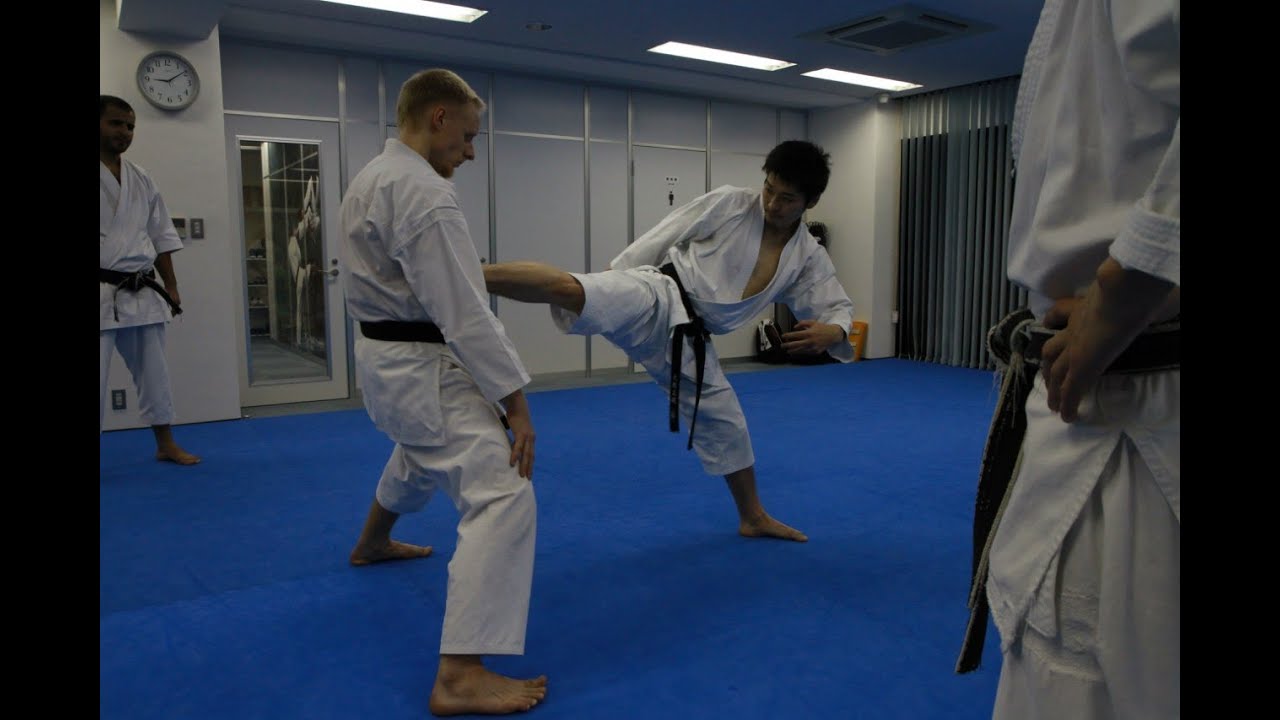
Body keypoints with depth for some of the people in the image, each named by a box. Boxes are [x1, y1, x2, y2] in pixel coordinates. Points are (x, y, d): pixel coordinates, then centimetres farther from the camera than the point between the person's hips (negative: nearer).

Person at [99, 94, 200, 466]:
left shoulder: (142, 179, 10)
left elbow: (161, 237, 14)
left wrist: (170, 286, 12)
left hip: (141, 293, 5)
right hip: (104, 294, -5)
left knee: (154, 371, 12)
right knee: (98, 376, -3)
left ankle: (166, 444, 25)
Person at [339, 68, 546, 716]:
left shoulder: (371, 178, 11)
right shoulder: (422, 191, -21)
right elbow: (464, 314, -25)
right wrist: (516, 402, -22)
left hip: (385, 356, 11)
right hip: (423, 368, -11)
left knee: (420, 456, 36)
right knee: (502, 497, -16)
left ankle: (372, 543, 62)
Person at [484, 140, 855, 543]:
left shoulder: (808, 257, 8)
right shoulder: (728, 203, -4)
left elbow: (837, 307, 12)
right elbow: (663, 238, 1)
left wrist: (831, 332, -14)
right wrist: (612, 288, 1)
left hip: (686, 338, 5)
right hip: (656, 299, -5)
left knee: (724, 419, 15)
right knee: (569, 288, -35)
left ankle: (753, 518, 35)